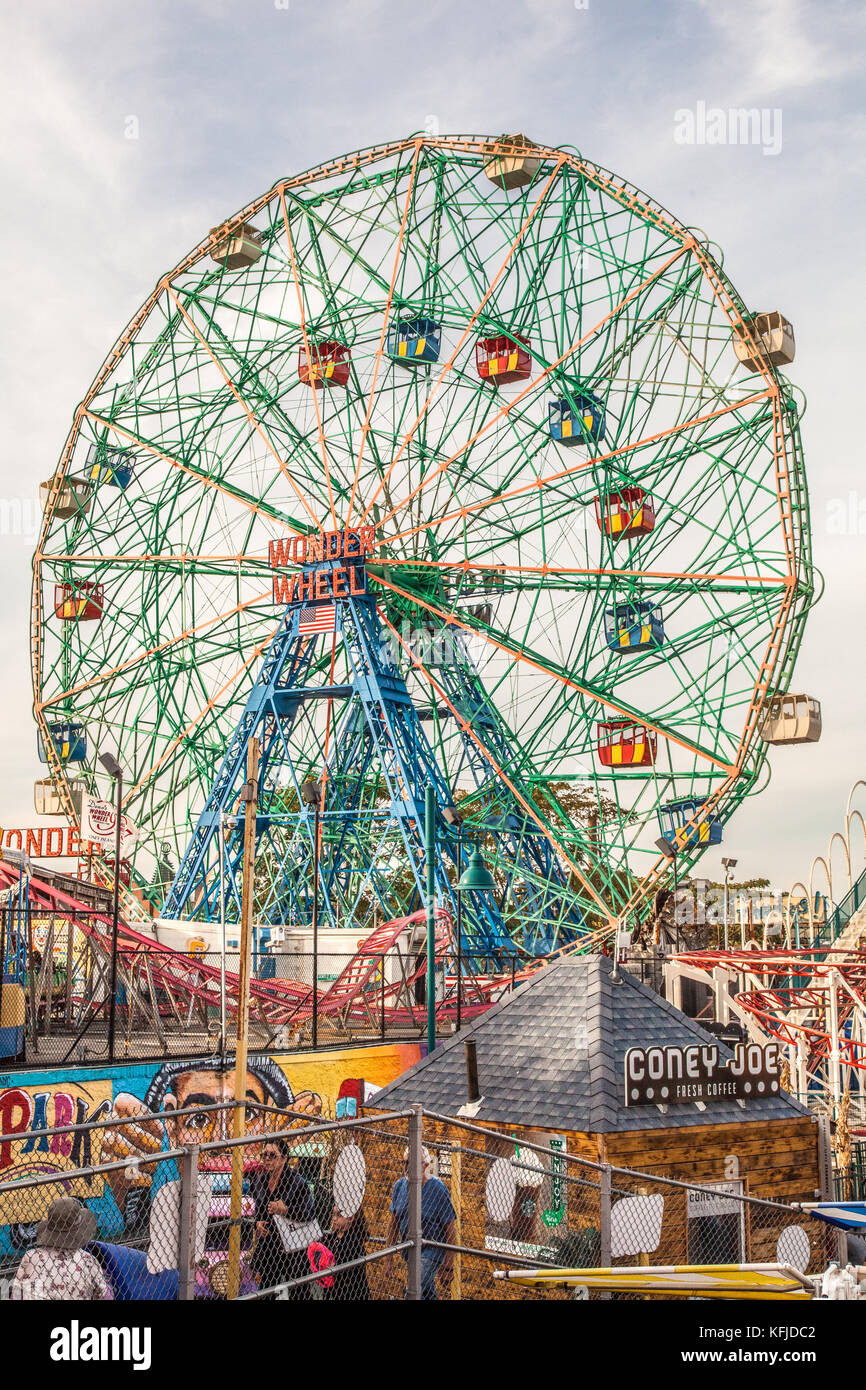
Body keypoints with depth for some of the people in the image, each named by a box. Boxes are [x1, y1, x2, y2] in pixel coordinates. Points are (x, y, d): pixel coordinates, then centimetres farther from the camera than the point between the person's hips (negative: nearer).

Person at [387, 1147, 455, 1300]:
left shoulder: (438, 1189, -16)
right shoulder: (400, 1185, 0)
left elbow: (449, 1226, -13)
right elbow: (394, 1220, 11)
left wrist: (448, 1261, -14)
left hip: (432, 1249, -6)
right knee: (427, 1292, 17)